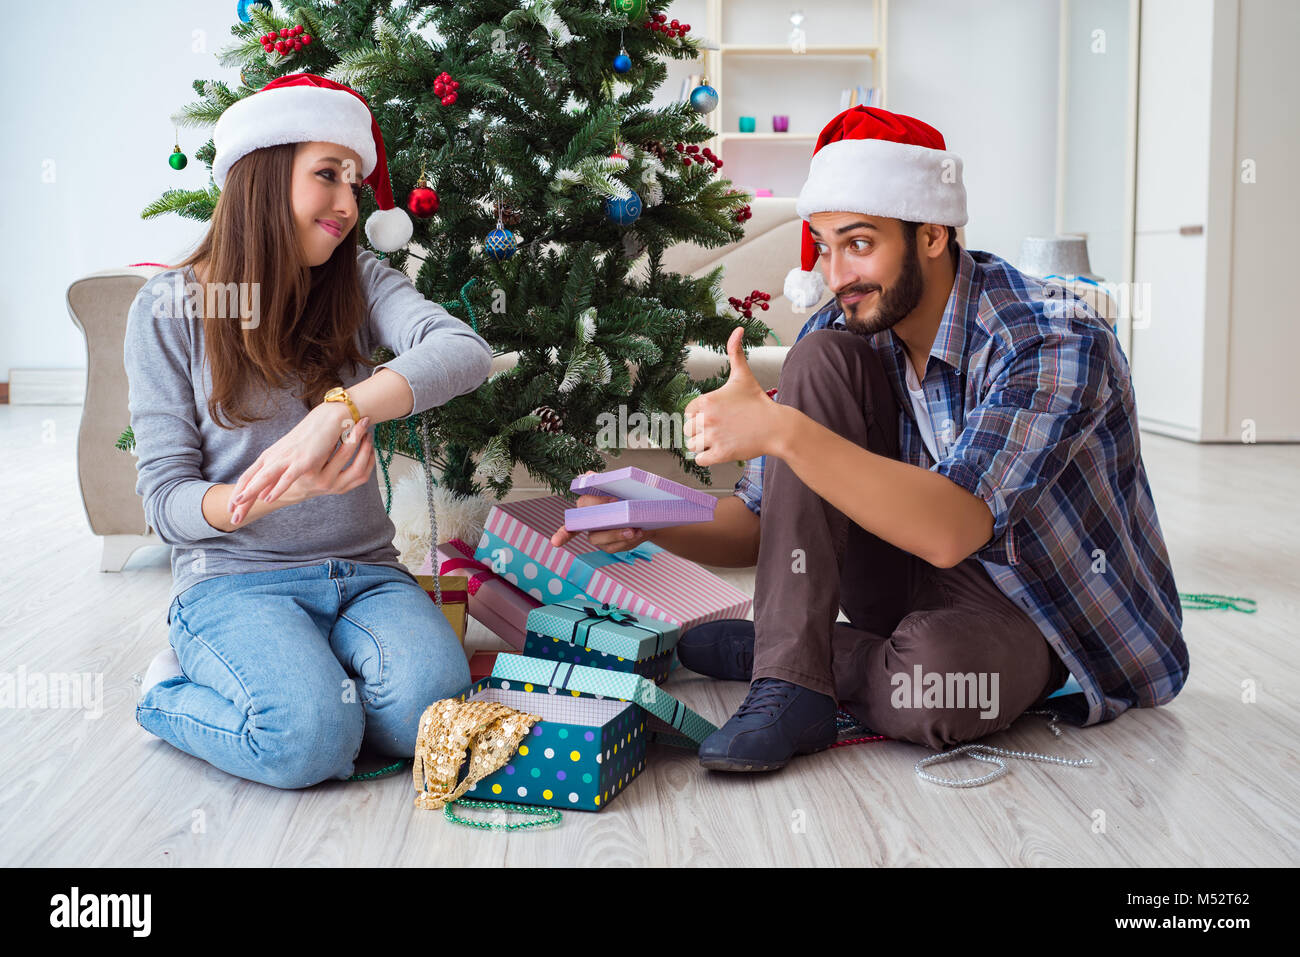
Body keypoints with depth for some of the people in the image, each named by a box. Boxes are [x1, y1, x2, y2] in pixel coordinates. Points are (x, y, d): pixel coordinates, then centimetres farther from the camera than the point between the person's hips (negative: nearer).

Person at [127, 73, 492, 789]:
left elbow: (465, 352, -16)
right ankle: (172, 693, 4)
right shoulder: (170, 307, -1)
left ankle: (290, 678, 4)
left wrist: (339, 409, -33)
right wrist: (254, 500, -27)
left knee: (428, 706, -27)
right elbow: (165, 498, -4)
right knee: (311, 736, -29)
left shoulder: (360, 281, 6)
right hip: (233, 579, -2)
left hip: (364, 570, 3)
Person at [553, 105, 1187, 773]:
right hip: (917, 579, 5)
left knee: (936, 669, -41)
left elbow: (951, 530, -38)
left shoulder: (1054, 343, -25)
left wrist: (780, 430, -44)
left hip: (1038, 604, -5)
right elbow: (762, 519, -3)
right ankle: (787, 684, -21)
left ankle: (764, 650, -8)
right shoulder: (848, 333, -6)